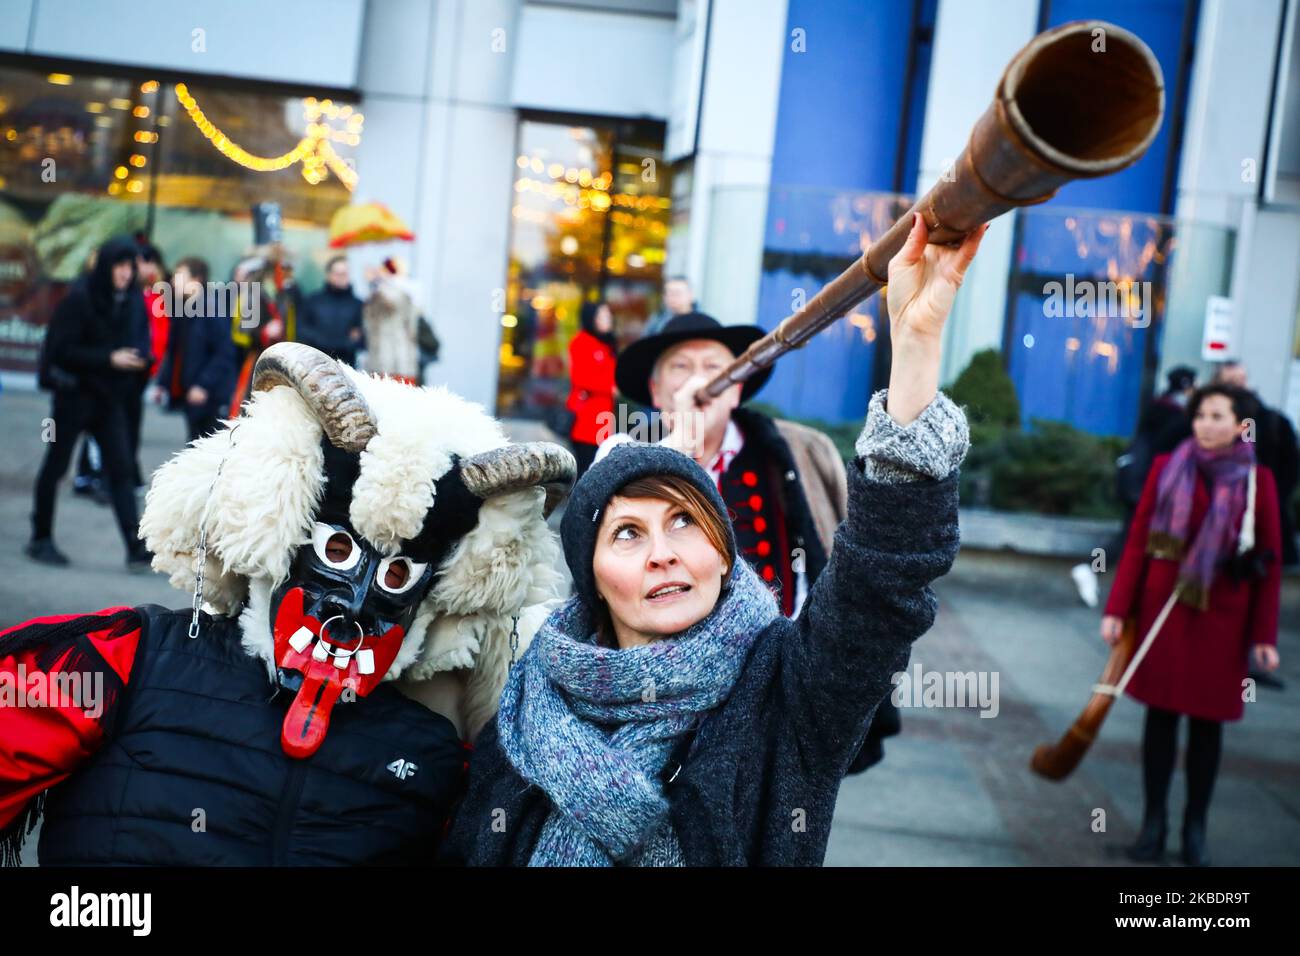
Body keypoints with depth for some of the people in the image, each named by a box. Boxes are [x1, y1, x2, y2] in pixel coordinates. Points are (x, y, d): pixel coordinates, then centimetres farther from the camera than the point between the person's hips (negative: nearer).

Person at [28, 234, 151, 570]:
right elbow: (61, 348, -15)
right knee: (56, 465, 9)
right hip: (75, 392, -5)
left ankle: (136, 549, -4)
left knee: (121, 470, -1)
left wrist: (138, 358, -11)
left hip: (111, 397, 5)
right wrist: (109, 358, -22)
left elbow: (141, 341, 12)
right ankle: (40, 539, 22)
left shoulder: (134, 300, 1)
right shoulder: (80, 297, -15)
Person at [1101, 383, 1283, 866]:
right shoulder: (1168, 468, 0)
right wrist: (1118, 609, -2)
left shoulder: (1257, 481, -2)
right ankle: (1153, 823, 16)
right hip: (1165, 609, 1)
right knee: (1161, 713, 6)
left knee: (1207, 720, 7)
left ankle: (1195, 828, 19)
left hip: (1221, 618, -1)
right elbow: (1138, 542, 2)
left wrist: (1264, 635, -2)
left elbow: (1270, 562, 0)